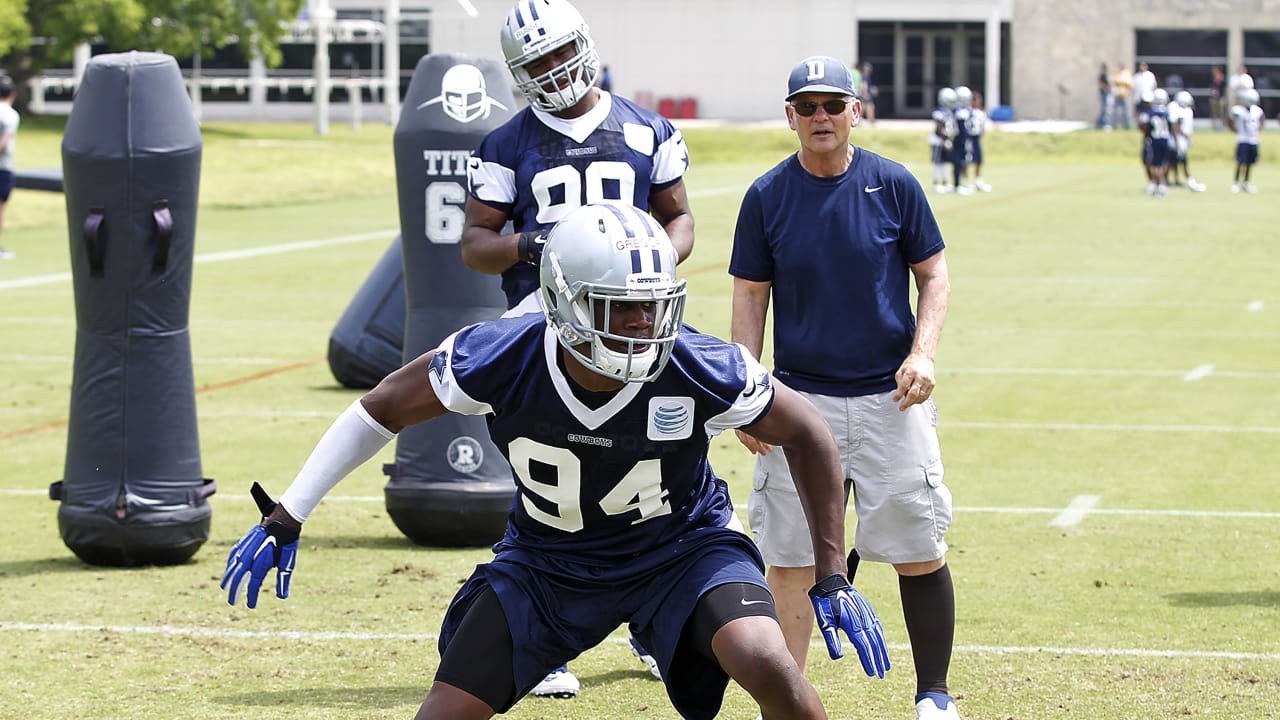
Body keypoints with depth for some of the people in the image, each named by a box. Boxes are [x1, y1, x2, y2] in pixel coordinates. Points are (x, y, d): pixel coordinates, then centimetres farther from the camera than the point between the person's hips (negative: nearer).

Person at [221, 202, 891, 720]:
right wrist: (285, 518, -8)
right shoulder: (501, 359, -26)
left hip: (680, 548, -1)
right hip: (546, 559, 1)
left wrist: (833, 578, -10)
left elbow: (808, 436, -10)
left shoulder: (699, 372, -28)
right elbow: (381, 409, -8)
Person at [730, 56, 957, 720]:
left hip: (890, 397, 0)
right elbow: (750, 297, 6)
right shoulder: (767, 197, 1)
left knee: (920, 552, -1)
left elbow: (933, 276, 6)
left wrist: (922, 353, -10)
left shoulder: (894, 186, -1)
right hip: (799, 398, 1)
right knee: (789, 561, 1)